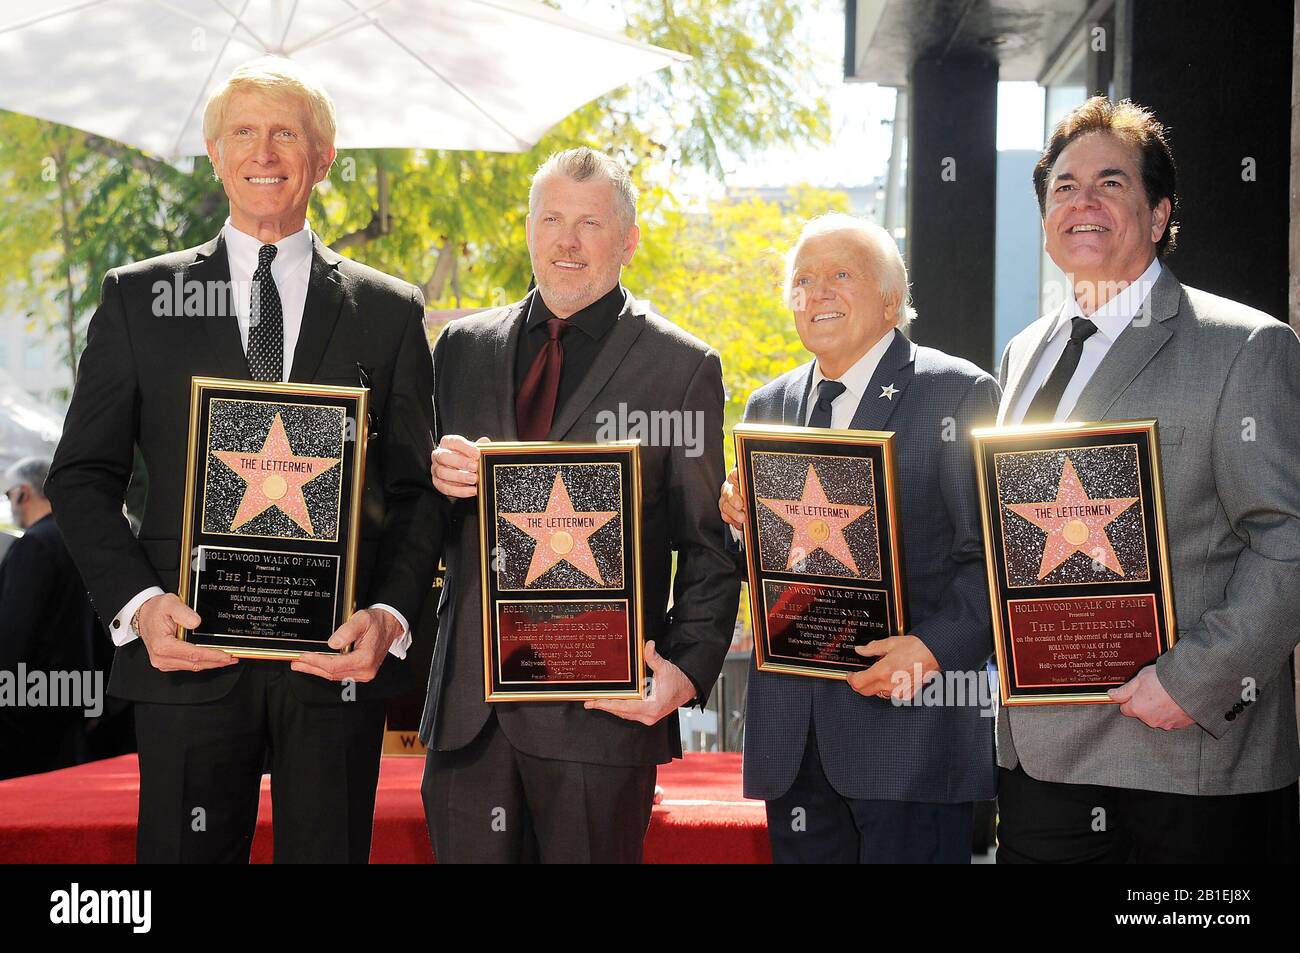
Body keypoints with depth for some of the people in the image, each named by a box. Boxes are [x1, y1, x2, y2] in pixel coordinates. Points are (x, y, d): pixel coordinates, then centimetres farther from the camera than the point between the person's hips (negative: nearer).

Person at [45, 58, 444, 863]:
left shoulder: (390, 312, 9)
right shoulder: (138, 298, 8)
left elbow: (417, 488, 8)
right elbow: (83, 476, 6)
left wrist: (392, 614, -8)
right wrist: (136, 602, -9)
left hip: (338, 659, 1)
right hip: (188, 655, 0)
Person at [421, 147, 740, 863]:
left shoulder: (682, 367, 2)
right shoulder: (463, 347, 13)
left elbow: (707, 548, 1)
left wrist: (688, 670, -14)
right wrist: (437, 476, -5)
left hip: (600, 702, -3)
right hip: (468, 698, 3)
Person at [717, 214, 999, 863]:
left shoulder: (957, 393, -2)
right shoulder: (768, 407, 16)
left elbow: (996, 554, -8)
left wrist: (935, 645, -20)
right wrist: (740, 523, -2)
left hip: (909, 716, -5)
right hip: (791, 734, 5)